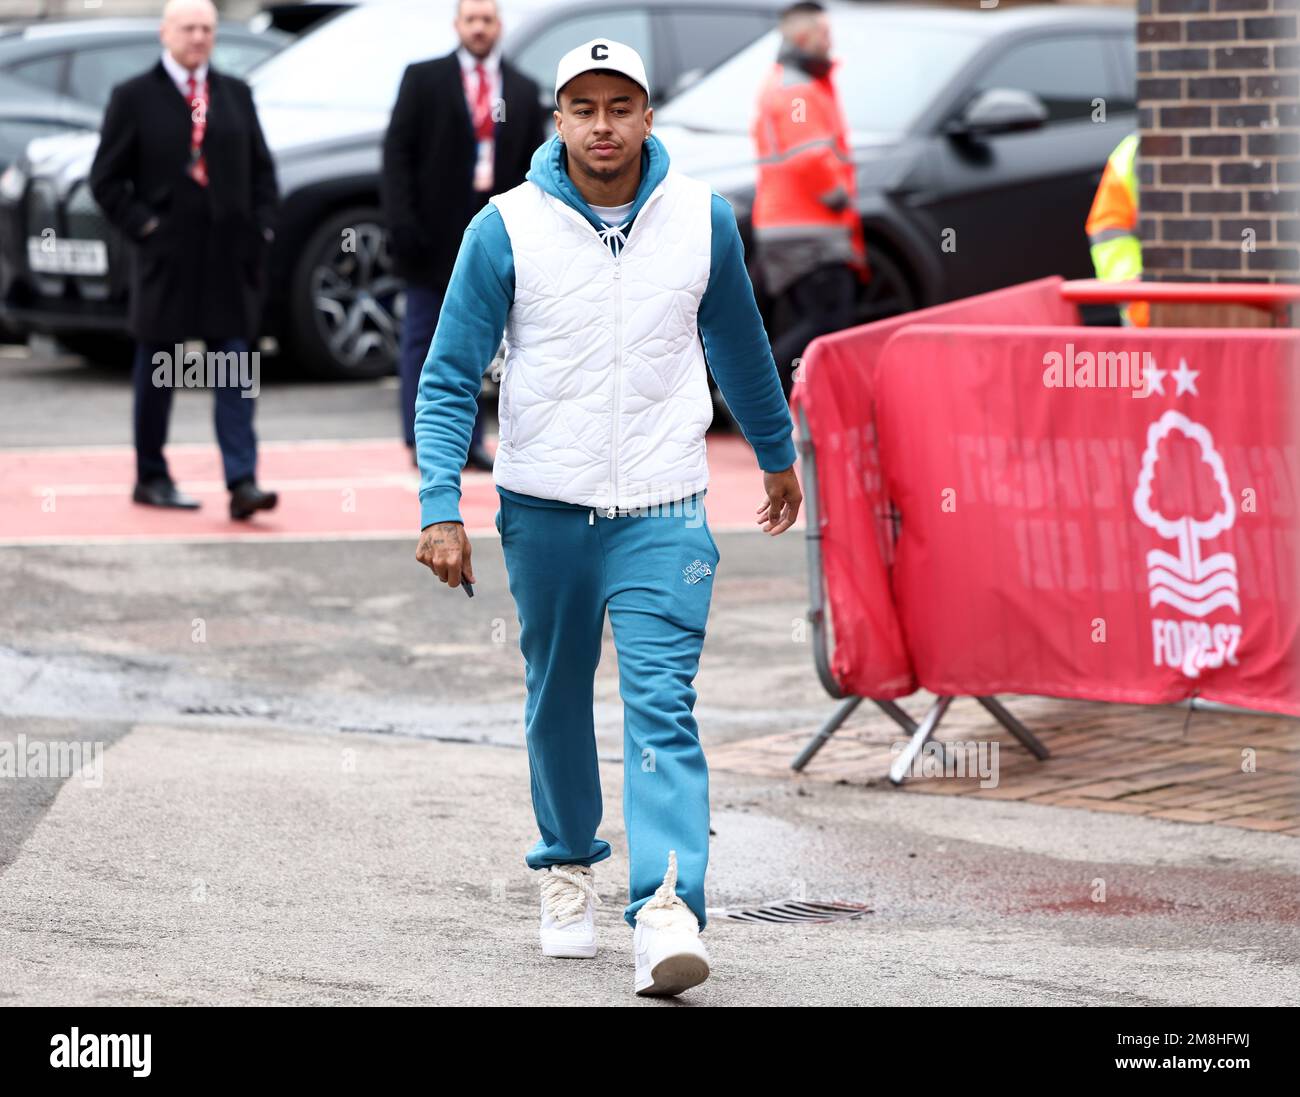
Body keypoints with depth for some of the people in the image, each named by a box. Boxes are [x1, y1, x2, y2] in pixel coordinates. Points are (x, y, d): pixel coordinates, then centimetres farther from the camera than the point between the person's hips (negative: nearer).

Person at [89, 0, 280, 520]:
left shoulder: (236, 95, 12)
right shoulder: (134, 98, 0)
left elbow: (262, 168, 15)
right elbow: (106, 179, 0)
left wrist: (262, 228, 3)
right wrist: (142, 226, -9)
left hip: (231, 261, 3)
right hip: (166, 261, -3)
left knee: (236, 375, -4)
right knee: (157, 375, 7)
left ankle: (242, 483, -9)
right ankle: (151, 478, 18)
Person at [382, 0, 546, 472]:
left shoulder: (524, 92, 10)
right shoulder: (423, 79, 1)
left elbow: (533, 168, 10)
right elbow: (397, 152, -3)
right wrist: (401, 222, -13)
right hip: (432, 235, -3)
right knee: (422, 339, 1)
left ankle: (467, 441, 13)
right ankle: (423, 442, 5)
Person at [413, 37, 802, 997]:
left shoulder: (704, 220, 0)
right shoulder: (506, 230, -6)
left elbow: (740, 344, 18)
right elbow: (450, 379, -3)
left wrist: (778, 453, 29)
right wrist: (441, 509, -13)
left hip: (663, 511, -1)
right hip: (545, 510, 1)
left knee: (662, 707, -13)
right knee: (559, 699, 14)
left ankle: (667, 913, -22)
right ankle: (568, 867, 36)